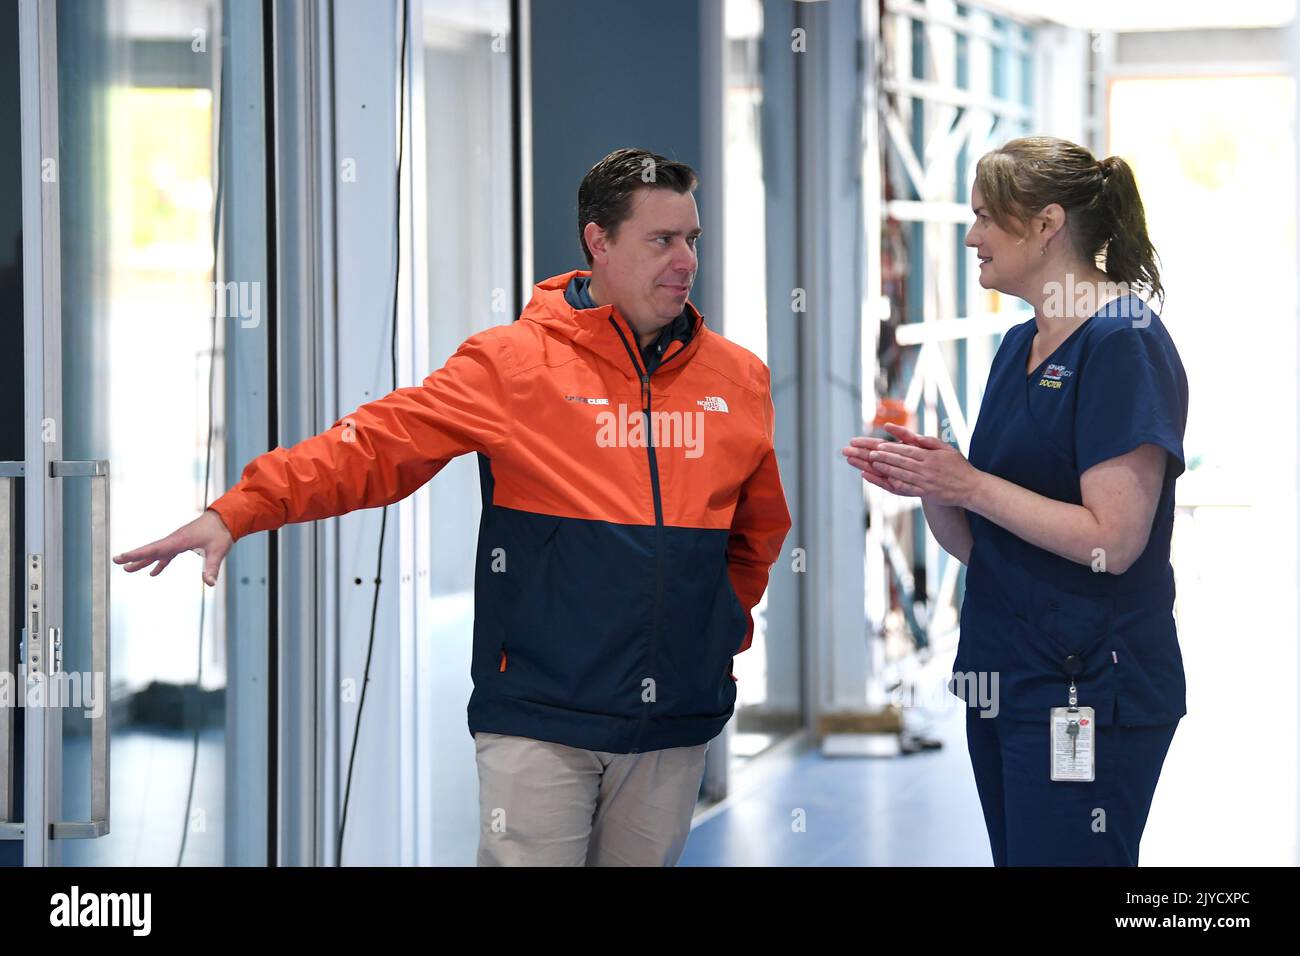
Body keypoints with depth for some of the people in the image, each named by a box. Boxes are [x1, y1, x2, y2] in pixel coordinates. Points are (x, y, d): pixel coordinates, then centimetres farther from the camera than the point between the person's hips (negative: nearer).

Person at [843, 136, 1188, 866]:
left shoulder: (1123, 343, -13)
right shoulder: (1018, 347, 14)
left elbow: (1113, 540, -20)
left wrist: (969, 484, -17)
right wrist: (928, 483, -4)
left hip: (1087, 693, -9)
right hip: (1003, 681, 9)